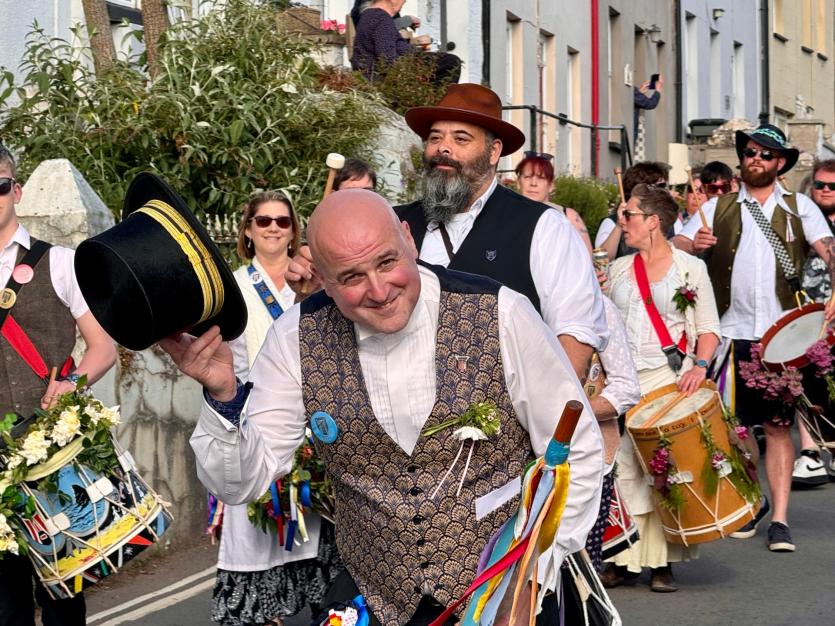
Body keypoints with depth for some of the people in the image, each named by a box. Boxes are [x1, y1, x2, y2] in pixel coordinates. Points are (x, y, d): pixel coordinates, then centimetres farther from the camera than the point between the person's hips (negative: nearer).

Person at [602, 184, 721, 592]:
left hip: (670, 377, -3)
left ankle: (663, 562, 1)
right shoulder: (619, 269, 15)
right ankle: (625, 559, 3)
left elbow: (709, 329, 3)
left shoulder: (690, 268, 4)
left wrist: (699, 365, -15)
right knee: (622, 466, -4)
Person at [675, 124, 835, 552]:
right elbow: (675, 249, 4)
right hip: (731, 332, 1)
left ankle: (779, 520, -1)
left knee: (778, 425, -4)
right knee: (735, 424, 6)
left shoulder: (799, 207, 11)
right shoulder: (718, 208, 14)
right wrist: (694, 244, -20)